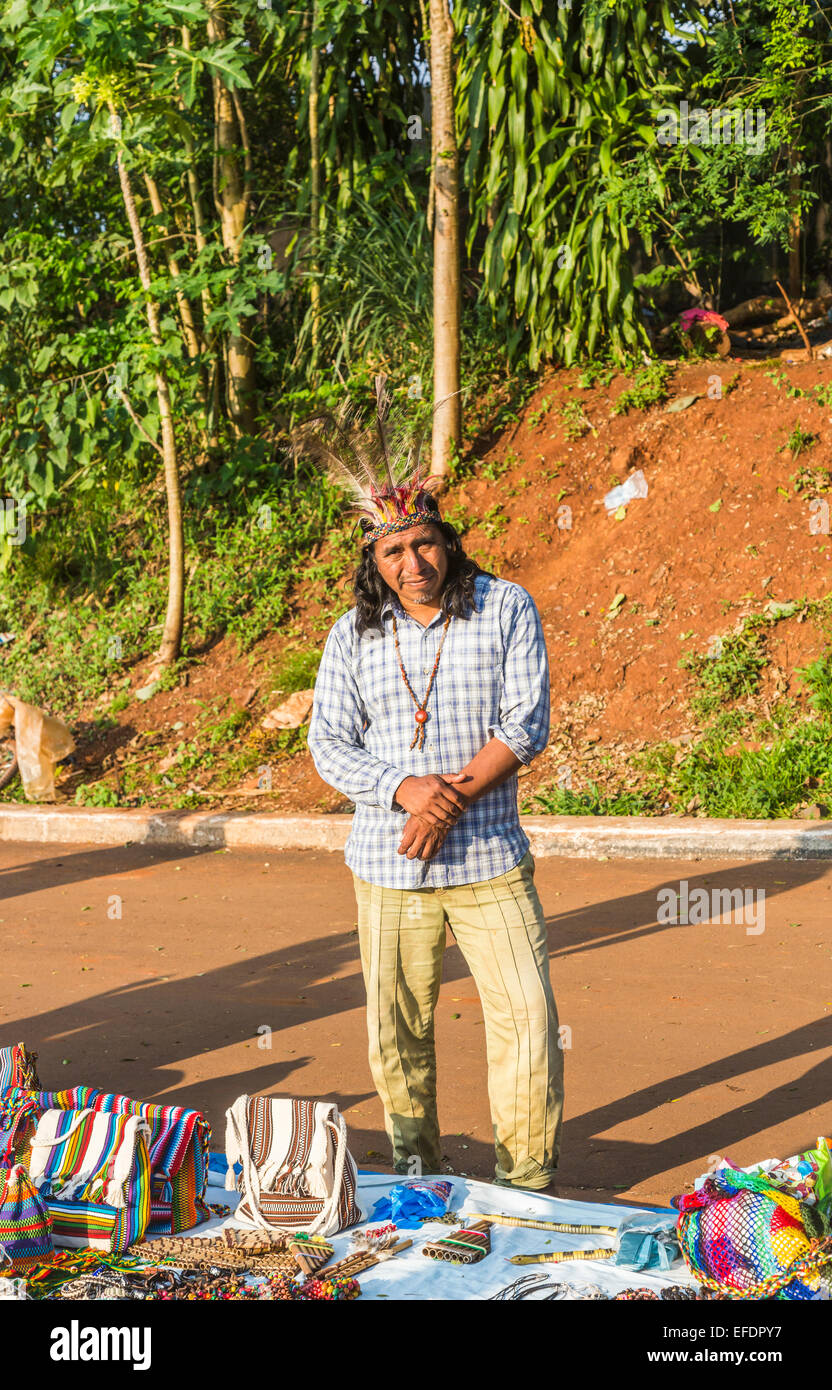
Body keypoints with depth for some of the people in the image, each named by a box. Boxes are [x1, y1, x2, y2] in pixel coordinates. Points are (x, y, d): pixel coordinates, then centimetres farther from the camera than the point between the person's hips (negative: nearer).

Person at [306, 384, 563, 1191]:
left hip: (489, 860, -1)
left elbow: (527, 724, -7)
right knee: (397, 1030, 8)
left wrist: (452, 798, -17)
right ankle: (416, 1174, 26)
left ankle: (527, 1185, 10)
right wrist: (405, 790, -17)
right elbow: (328, 743, 1)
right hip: (388, 868, 2)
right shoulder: (353, 635, 5)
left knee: (527, 1017, -4)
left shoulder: (506, 610, -1)